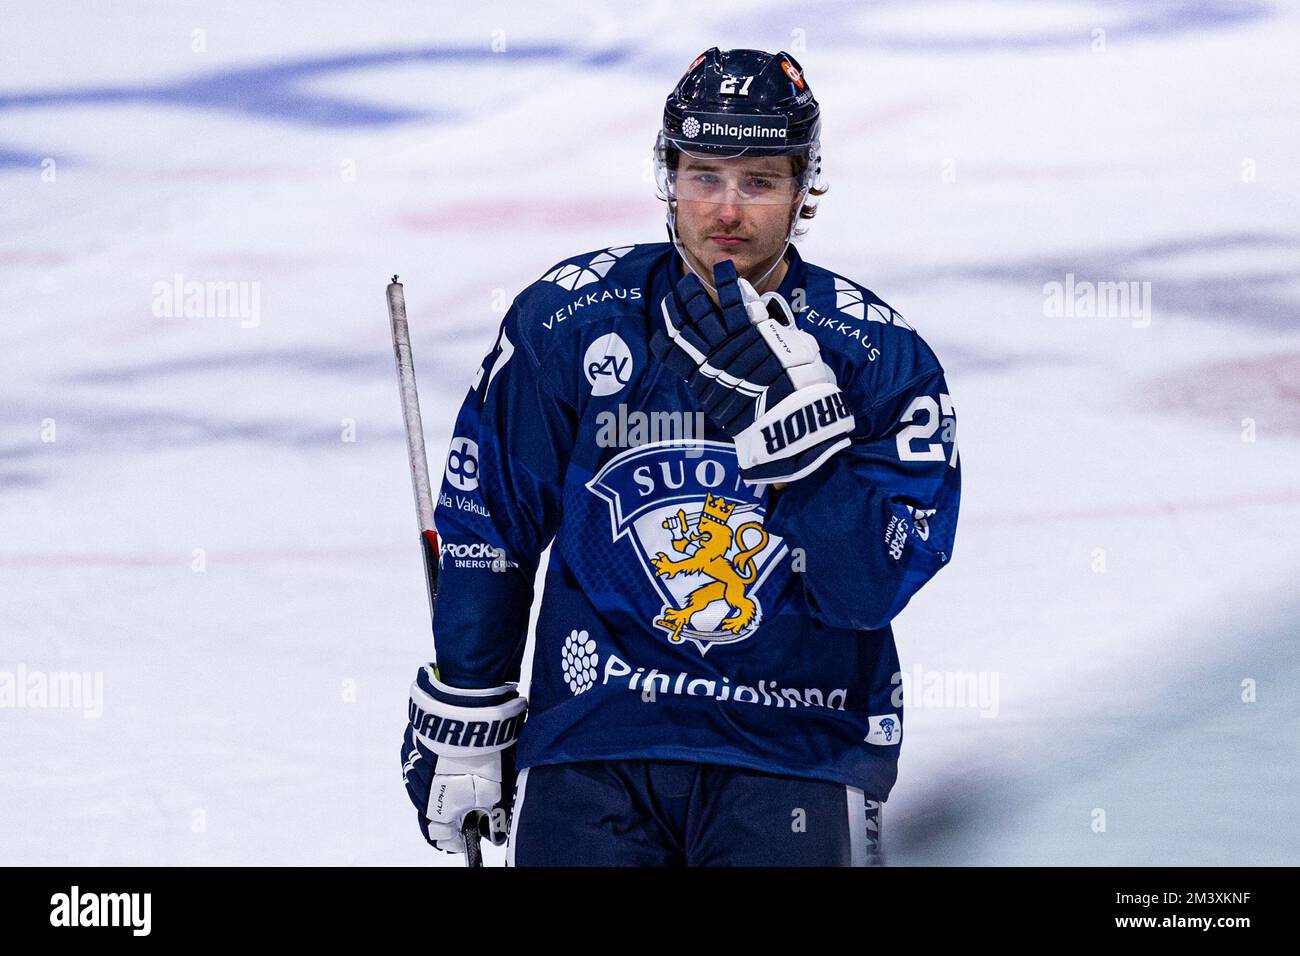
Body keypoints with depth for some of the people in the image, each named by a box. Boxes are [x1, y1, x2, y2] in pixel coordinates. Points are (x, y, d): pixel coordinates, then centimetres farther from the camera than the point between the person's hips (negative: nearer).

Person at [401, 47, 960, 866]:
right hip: (597, 729, 1)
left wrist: (794, 418, -24)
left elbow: (869, 590, -13)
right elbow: (488, 523, 7)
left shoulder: (880, 358, -5)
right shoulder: (569, 323, -2)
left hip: (794, 743, -1)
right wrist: (462, 720, 9)